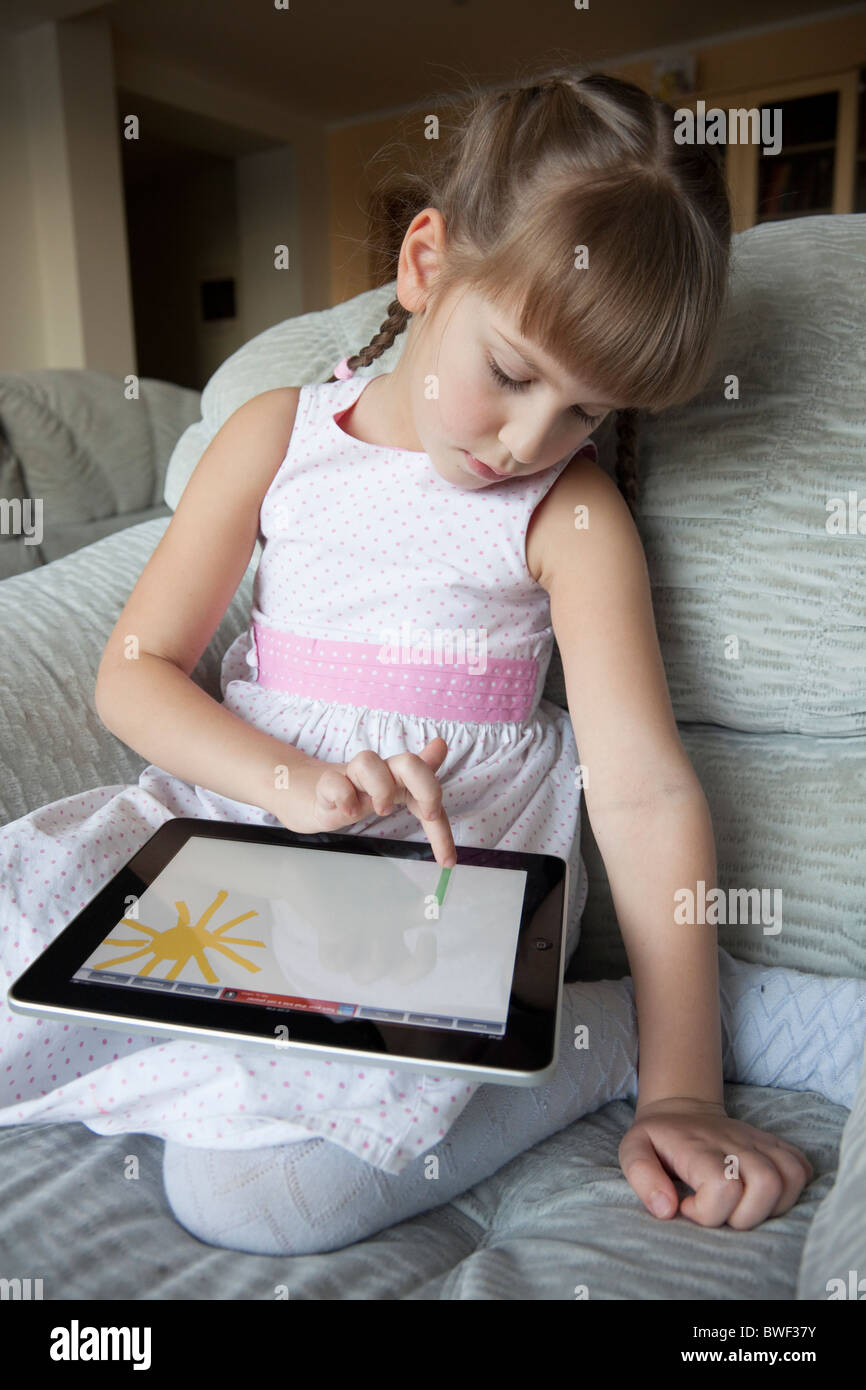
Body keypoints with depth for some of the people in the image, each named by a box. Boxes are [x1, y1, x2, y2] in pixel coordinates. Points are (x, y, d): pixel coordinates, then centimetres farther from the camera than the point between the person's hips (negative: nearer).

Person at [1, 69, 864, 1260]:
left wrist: (680, 1086, -17)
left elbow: (644, 791, -11)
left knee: (269, 1184, -25)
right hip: (246, 814, 6)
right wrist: (289, 778, -19)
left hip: (457, 858, -5)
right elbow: (136, 669, 1)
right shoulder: (279, 435, 3)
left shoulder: (574, 512, -4)